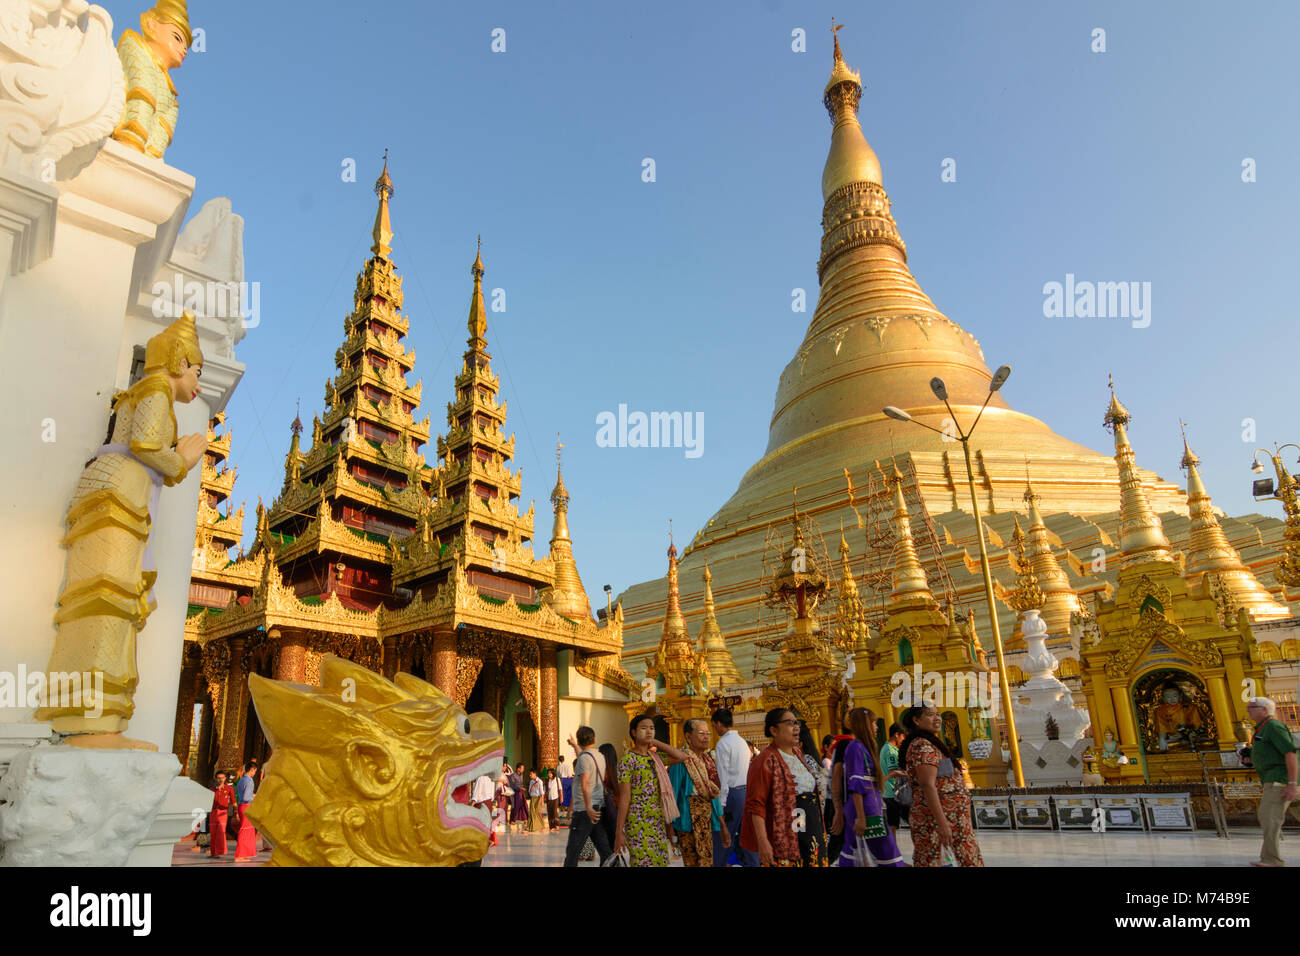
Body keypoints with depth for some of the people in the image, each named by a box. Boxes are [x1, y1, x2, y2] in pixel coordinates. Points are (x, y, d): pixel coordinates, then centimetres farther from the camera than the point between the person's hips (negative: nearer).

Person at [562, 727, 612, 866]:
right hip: (598, 809, 8)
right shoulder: (600, 756, 14)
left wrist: (588, 808, -24)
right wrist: (574, 746, 49)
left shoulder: (584, 757, -11)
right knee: (604, 848, 8)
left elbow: (585, 784, -22)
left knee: (572, 850, -1)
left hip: (584, 809, -8)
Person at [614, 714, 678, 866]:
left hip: (659, 823, 6)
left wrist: (655, 742, 4)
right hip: (638, 823, -6)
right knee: (643, 862, -7)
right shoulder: (628, 760, -7)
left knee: (661, 862, 8)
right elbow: (624, 797, -10)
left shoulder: (655, 757, 12)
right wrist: (619, 832, -12)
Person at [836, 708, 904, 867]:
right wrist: (861, 817, -21)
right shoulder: (856, 747, -13)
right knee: (889, 857, -4)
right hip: (866, 811, -9)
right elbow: (856, 786, -18)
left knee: (849, 857, 11)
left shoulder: (861, 747, 15)